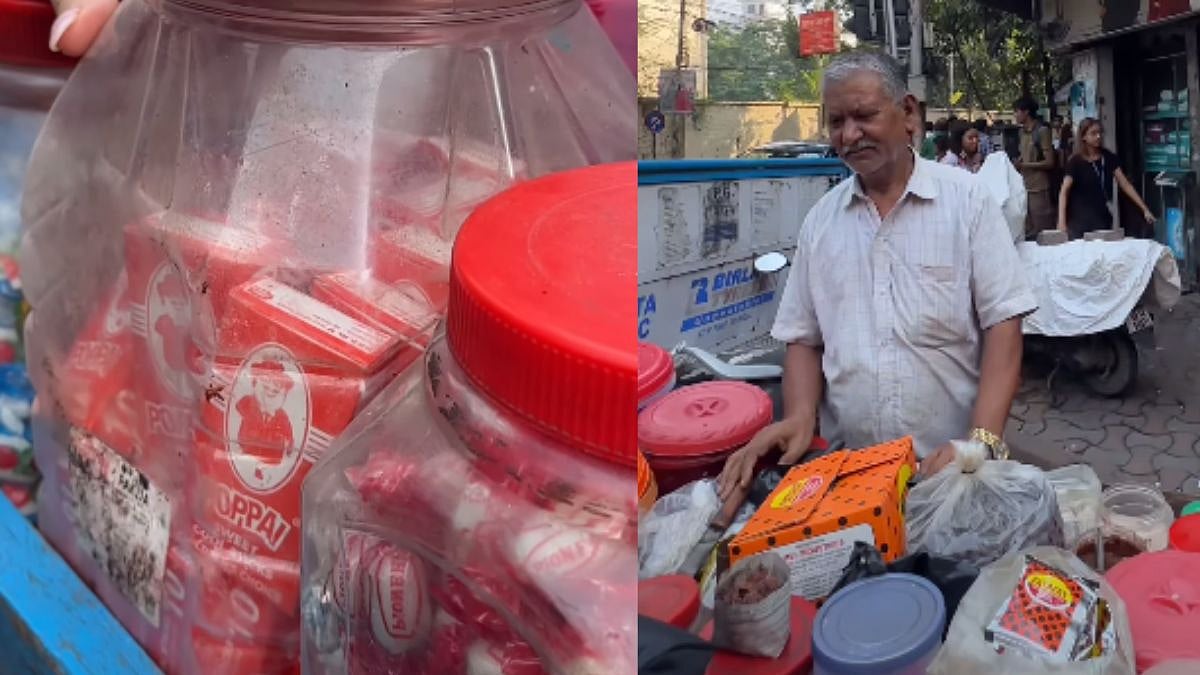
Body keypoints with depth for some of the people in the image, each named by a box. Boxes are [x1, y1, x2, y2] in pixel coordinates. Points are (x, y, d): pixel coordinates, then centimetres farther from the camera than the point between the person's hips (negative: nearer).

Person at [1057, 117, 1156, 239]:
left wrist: (1145, 209, -4)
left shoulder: (1109, 158, 5)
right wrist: (1062, 221, -25)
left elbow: (1126, 185, 3)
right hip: (1080, 221, -4)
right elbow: (1064, 192, -13)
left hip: (1103, 219, 4)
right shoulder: (1076, 161, -7)